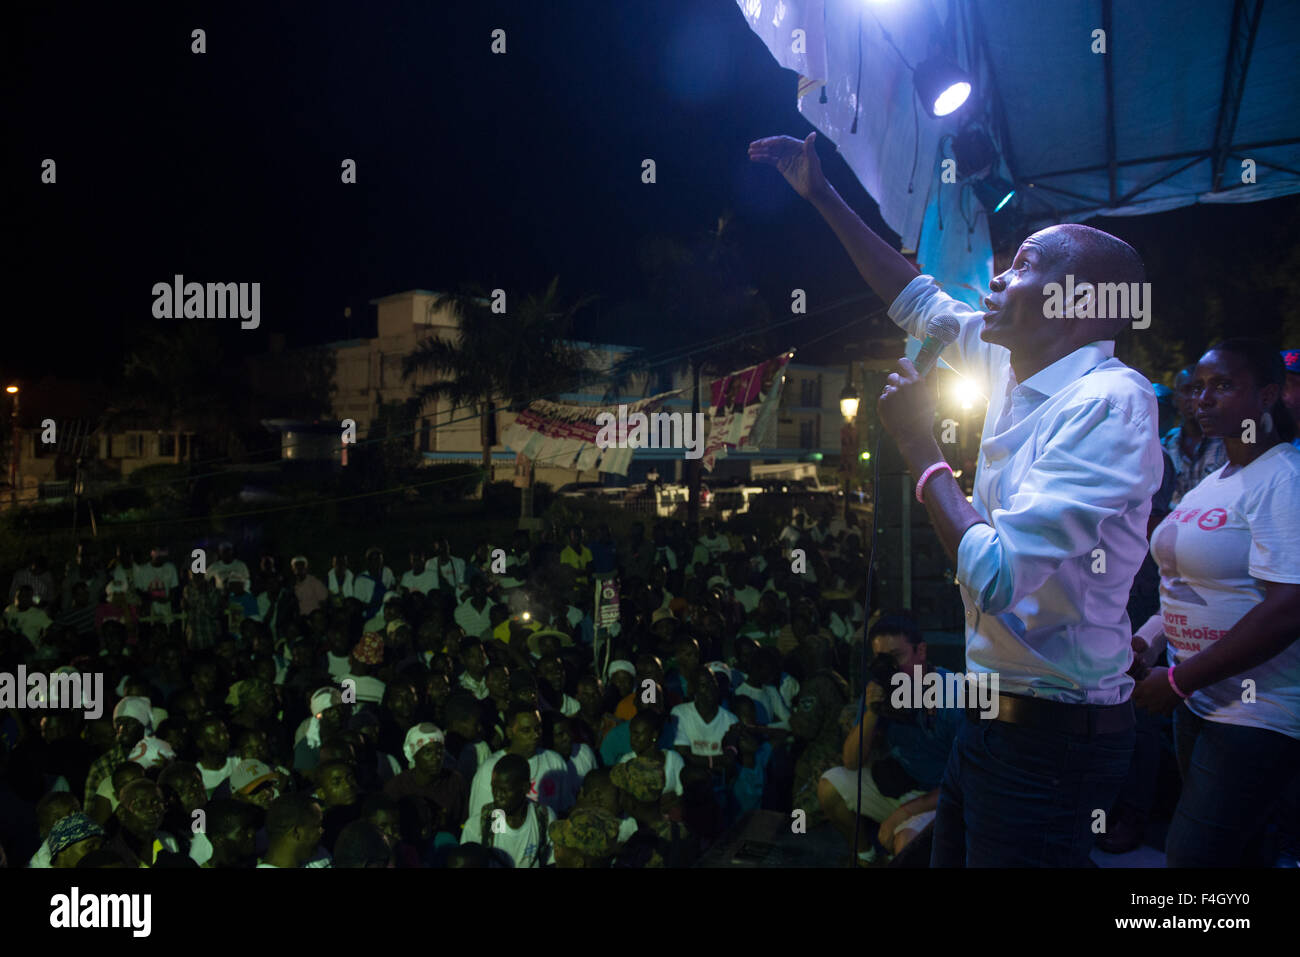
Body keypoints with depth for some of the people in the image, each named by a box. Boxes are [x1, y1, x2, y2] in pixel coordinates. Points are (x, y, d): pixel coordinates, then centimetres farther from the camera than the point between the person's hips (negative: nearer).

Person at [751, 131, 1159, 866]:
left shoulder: (1110, 401, -22)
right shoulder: (1014, 371, 3)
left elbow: (997, 577, -30)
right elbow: (916, 299, 18)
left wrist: (923, 449, -18)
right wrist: (821, 193, 21)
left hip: (1053, 735, -8)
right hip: (994, 715, 8)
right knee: (950, 856, 20)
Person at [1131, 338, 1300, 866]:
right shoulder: (1213, 482, 12)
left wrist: (1178, 681, -20)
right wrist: (1148, 637, 2)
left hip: (1256, 715, -8)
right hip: (1201, 701, 8)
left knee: (1193, 853, -6)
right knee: (1234, 850, 19)